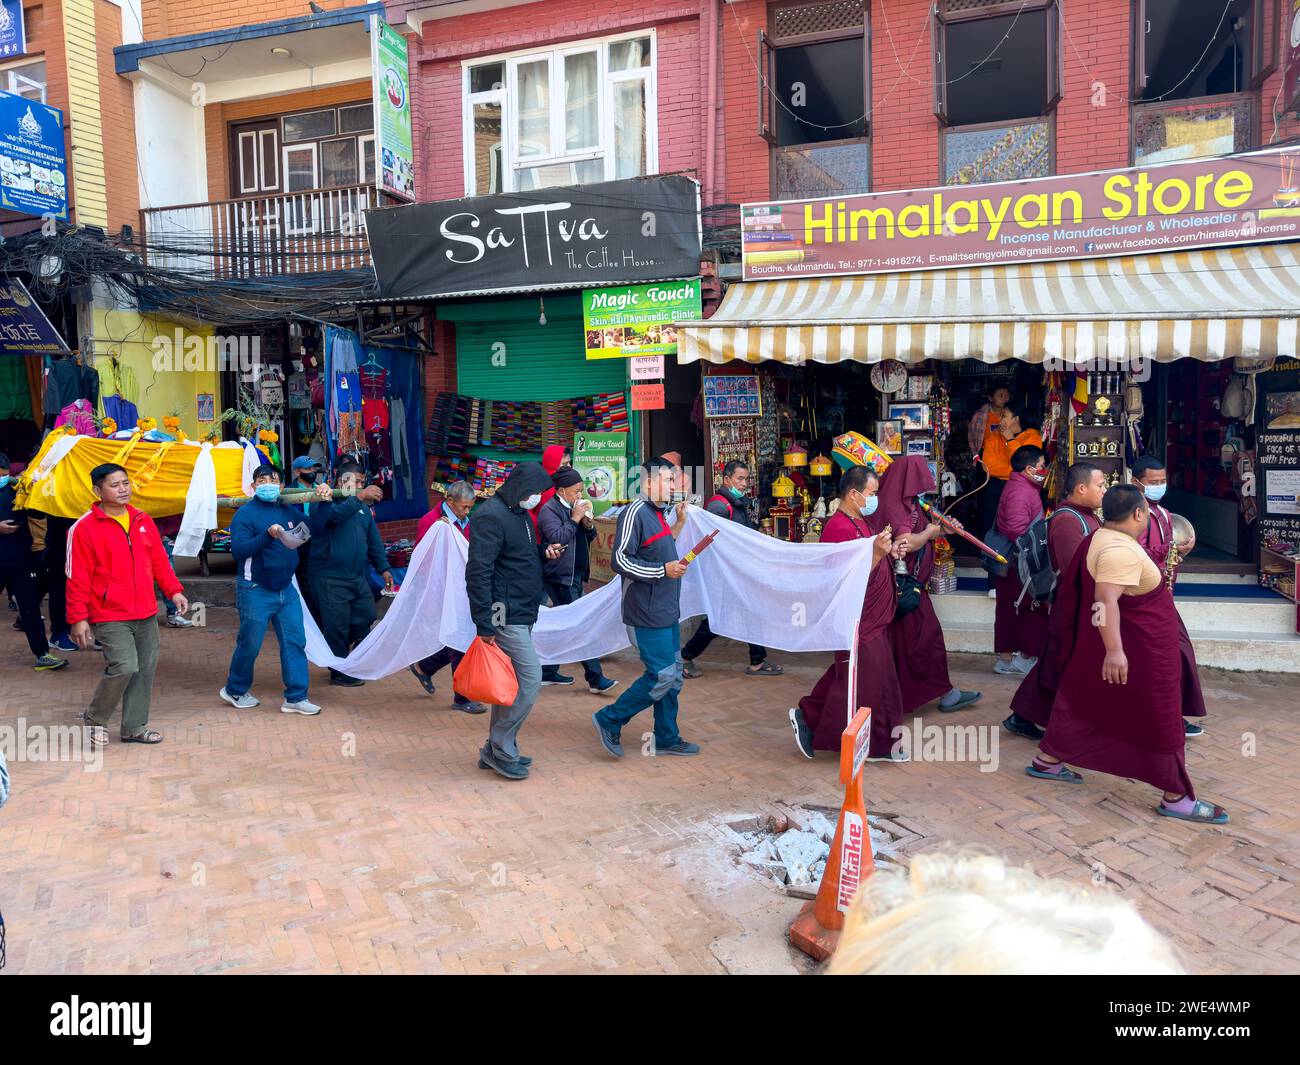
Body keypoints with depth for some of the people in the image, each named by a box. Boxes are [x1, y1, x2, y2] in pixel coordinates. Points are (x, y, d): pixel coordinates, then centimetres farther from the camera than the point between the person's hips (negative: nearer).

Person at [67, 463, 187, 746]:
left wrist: (173, 590, 4)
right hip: (109, 617, -6)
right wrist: (78, 618, -9)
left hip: (146, 614, 6)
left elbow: (159, 560, 15)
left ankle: (135, 727, 22)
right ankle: (95, 719, 11)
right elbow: (77, 577, -8)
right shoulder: (85, 527, -8)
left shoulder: (143, 521, 8)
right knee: (125, 667, -15)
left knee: (146, 669, 8)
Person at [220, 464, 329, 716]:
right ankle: (235, 691, 29)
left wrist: (322, 501, 8)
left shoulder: (287, 511, 9)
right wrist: (268, 535, -28)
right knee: (249, 645, 6)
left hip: (286, 589, 6)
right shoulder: (245, 513, -8)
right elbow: (237, 551, -17)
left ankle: (295, 697, 8)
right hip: (256, 591, -5)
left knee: (295, 642, 2)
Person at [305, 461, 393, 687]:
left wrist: (383, 568, 13)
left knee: (366, 616, 10)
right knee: (337, 625, 0)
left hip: (357, 577, 7)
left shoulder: (363, 507, 15)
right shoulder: (325, 501, -7)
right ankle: (340, 673, 15)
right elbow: (335, 515, -31)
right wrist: (360, 497, -34)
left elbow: (374, 540, 18)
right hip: (329, 578, -7)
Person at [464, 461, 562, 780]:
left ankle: (497, 750, 23)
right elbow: (478, 572, -20)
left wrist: (543, 551, 6)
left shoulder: (520, 513, 15)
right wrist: (484, 623, -21)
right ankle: (501, 749, 4)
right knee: (530, 679, -8)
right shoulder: (491, 515, -16)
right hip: (506, 616, -10)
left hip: (521, 614, 10)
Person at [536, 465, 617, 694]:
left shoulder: (574, 507, 15)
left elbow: (590, 538, 20)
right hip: (560, 576, -9)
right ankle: (595, 679, -9)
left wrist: (588, 525, 0)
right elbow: (557, 538, -23)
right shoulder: (548, 510, -11)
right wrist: (575, 519, -19)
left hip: (575, 575, 9)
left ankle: (548, 672, 24)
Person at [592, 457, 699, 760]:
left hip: (666, 612, 10)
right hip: (648, 614, -10)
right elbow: (620, 561, -21)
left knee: (672, 676, 14)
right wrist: (663, 570, -22)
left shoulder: (657, 513, 14)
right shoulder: (635, 512, -16)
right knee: (662, 676, -8)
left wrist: (679, 523, 19)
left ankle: (667, 738, 25)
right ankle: (609, 720, 6)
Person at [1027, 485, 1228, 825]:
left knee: (1083, 701, 18)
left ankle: (1046, 762, 28)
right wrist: (1115, 650, -47)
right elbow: (1105, 599, -40)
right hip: (1134, 654, -10)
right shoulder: (1121, 550, -27)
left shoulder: (1102, 538, 6)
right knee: (1159, 720, 2)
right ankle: (1176, 798, 12)